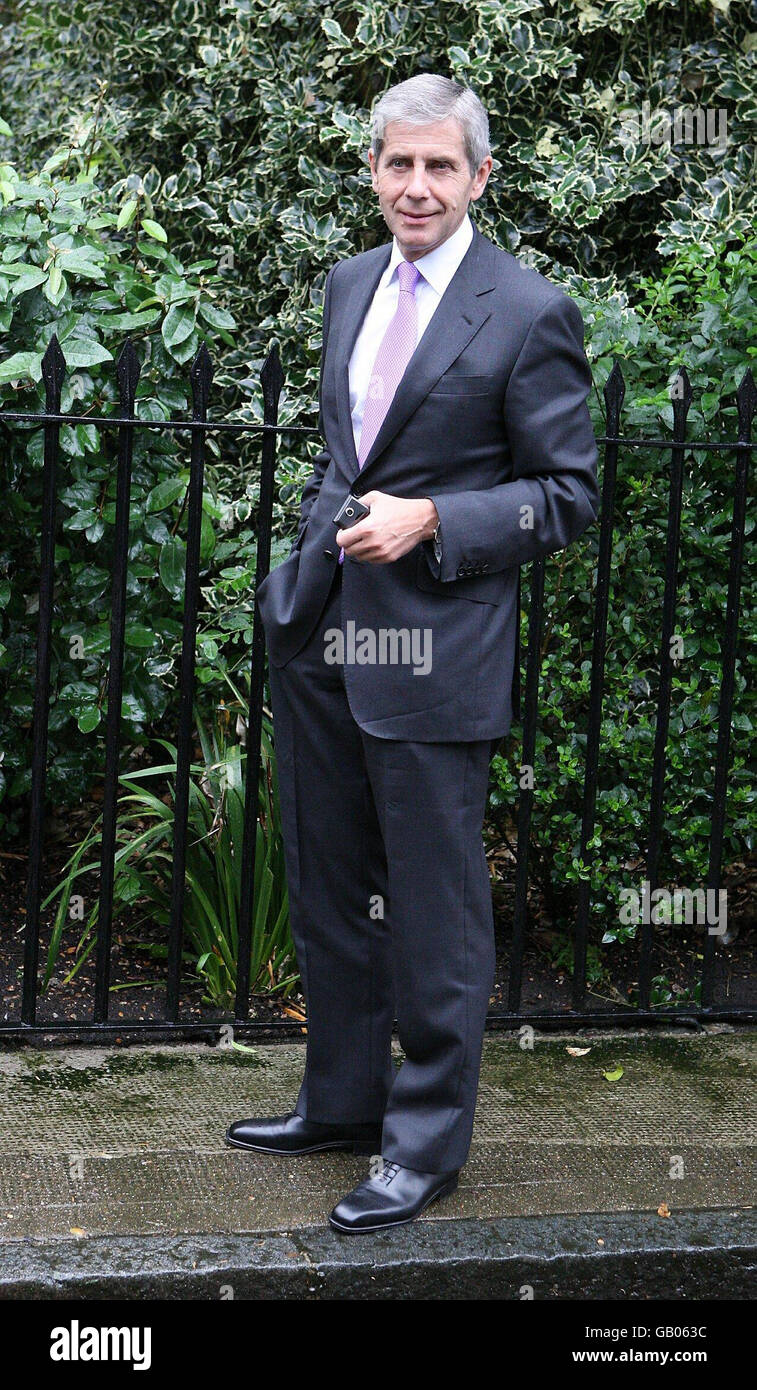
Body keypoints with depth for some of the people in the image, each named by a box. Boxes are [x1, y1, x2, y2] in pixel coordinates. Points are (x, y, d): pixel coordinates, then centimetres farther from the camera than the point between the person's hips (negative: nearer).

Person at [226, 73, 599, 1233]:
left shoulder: (529, 313, -10)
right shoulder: (351, 285, 11)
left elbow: (568, 496, -8)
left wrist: (429, 521, -18)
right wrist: (321, 539, 16)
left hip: (436, 649, -7)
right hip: (320, 635, 7)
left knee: (434, 908, 3)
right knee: (328, 891, 16)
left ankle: (428, 1142, 17)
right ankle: (342, 1102, 33)